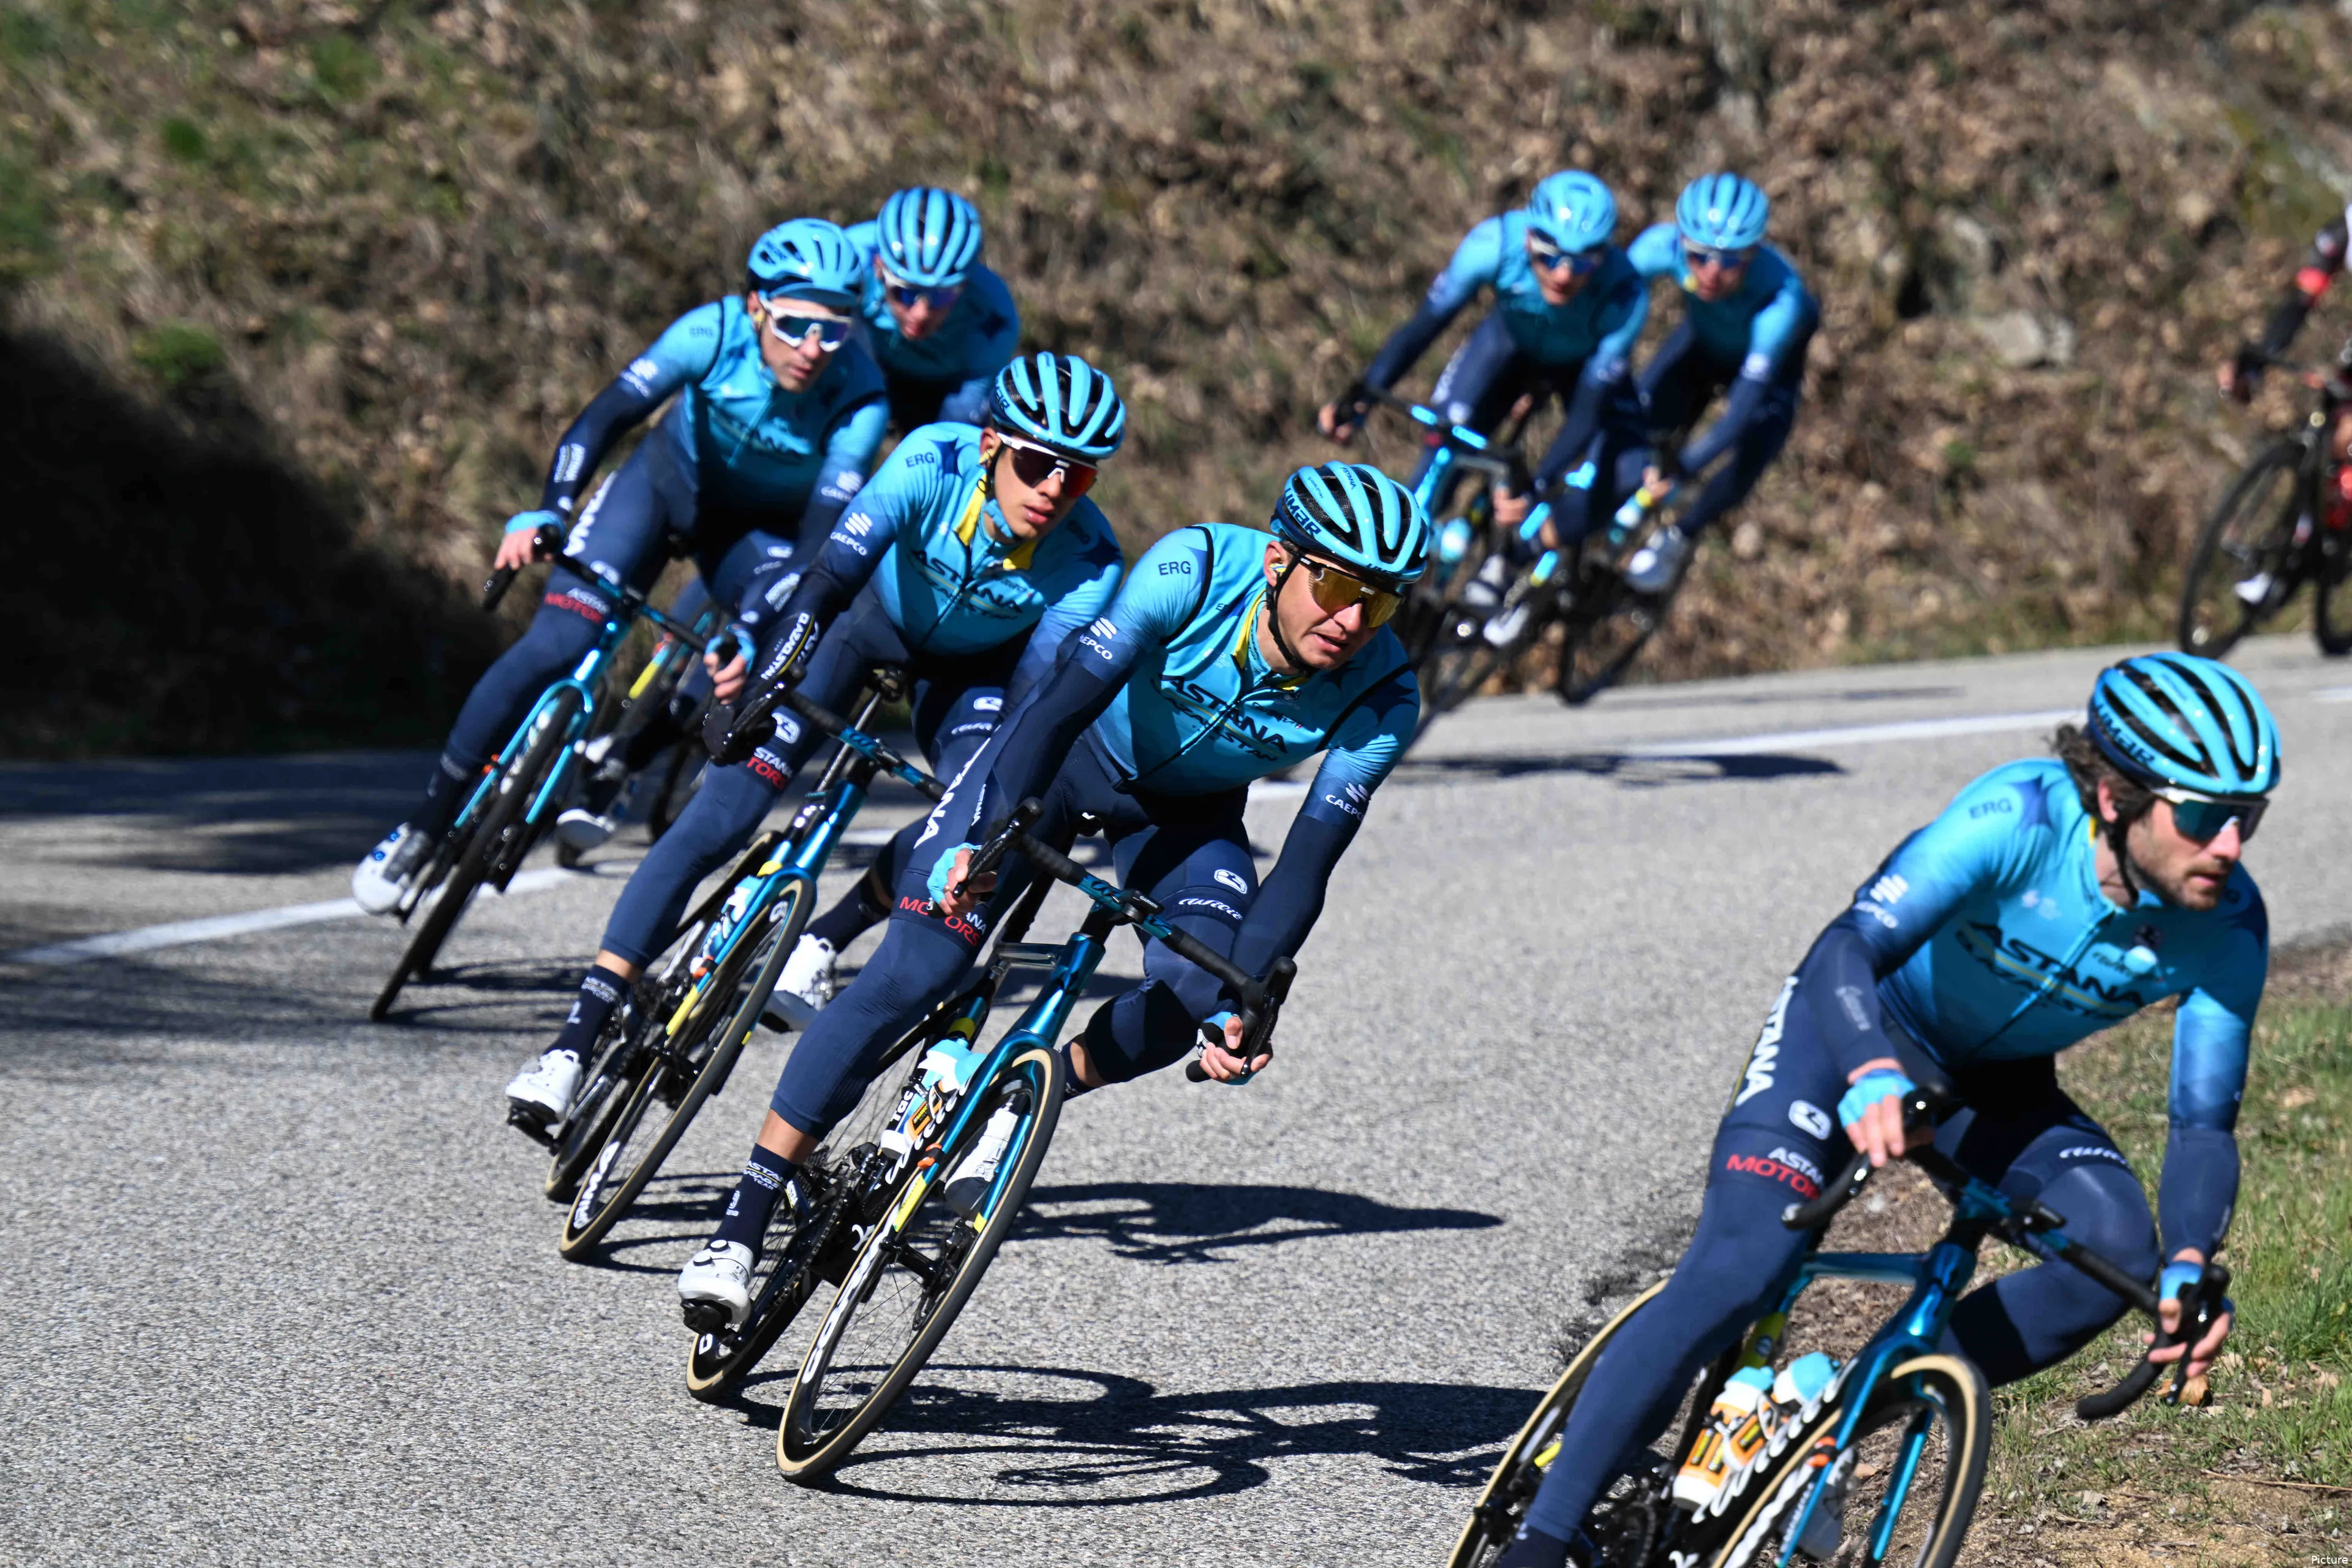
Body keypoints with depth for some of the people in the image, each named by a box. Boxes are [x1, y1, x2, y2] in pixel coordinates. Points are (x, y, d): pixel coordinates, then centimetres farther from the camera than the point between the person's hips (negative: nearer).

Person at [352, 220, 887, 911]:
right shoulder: (715, 333, -31)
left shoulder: (859, 397, -31)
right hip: (668, 483, -1)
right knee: (556, 646, -17)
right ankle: (424, 828, -5)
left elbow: (824, 535, -35)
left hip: (760, 529, 1)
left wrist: (755, 636, -47)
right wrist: (547, 513, -52)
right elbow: (607, 415, -36)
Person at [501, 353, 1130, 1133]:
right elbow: (827, 581, -40)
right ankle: (577, 1040, -16)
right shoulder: (933, 464, -34)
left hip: (973, 668, 1)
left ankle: (819, 940, -4)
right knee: (721, 815, -15)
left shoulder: (1089, 562, -30)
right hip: (869, 613, -1)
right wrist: (764, 684, -53)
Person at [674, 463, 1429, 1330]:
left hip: (1186, 812, 3)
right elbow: (1069, 698, -37)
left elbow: (1307, 863, -23)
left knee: (1196, 996, -26)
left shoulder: (1380, 698, -25)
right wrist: (986, 836, -49)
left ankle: (1012, 1111, 1)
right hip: (1070, 750, -3)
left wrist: (1242, 999, -33)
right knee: (911, 973, -16)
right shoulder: (1196, 570, -33)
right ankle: (742, 1224, -12)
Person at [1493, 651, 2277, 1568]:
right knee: (1738, 1270, -24)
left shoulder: (2226, 929, -21)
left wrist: (2192, 1266, -39)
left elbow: (2203, 1123, -19)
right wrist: (1874, 1076, -64)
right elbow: (1847, 950, -44)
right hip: (1856, 1024, -4)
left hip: (1995, 1088, 4)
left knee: (2118, 1252, -24)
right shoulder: (2018, 820, -34)